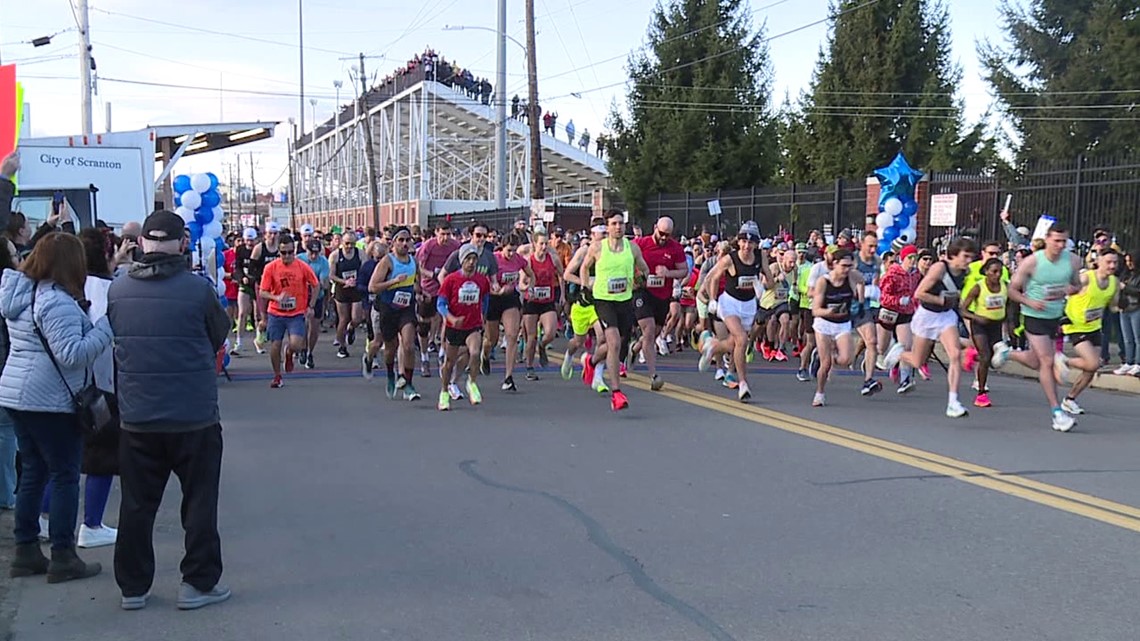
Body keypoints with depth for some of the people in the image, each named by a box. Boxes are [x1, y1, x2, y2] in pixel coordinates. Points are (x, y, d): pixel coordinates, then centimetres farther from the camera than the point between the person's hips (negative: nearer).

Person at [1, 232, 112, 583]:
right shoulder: (57, 302, -19)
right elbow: (72, 354, -24)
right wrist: (106, 327, -21)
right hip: (51, 401, -9)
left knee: (33, 472, 15)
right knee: (65, 476, 0)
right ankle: (63, 558, 3)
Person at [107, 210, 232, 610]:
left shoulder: (117, 290, -2)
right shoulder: (198, 288, -13)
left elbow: (113, 341, 11)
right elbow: (219, 336, 2)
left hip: (137, 417, 3)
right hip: (194, 416, -3)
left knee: (137, 503, 13)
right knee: (199, 501, 10)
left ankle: (133, 587, 20)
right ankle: (198, 583, 14)